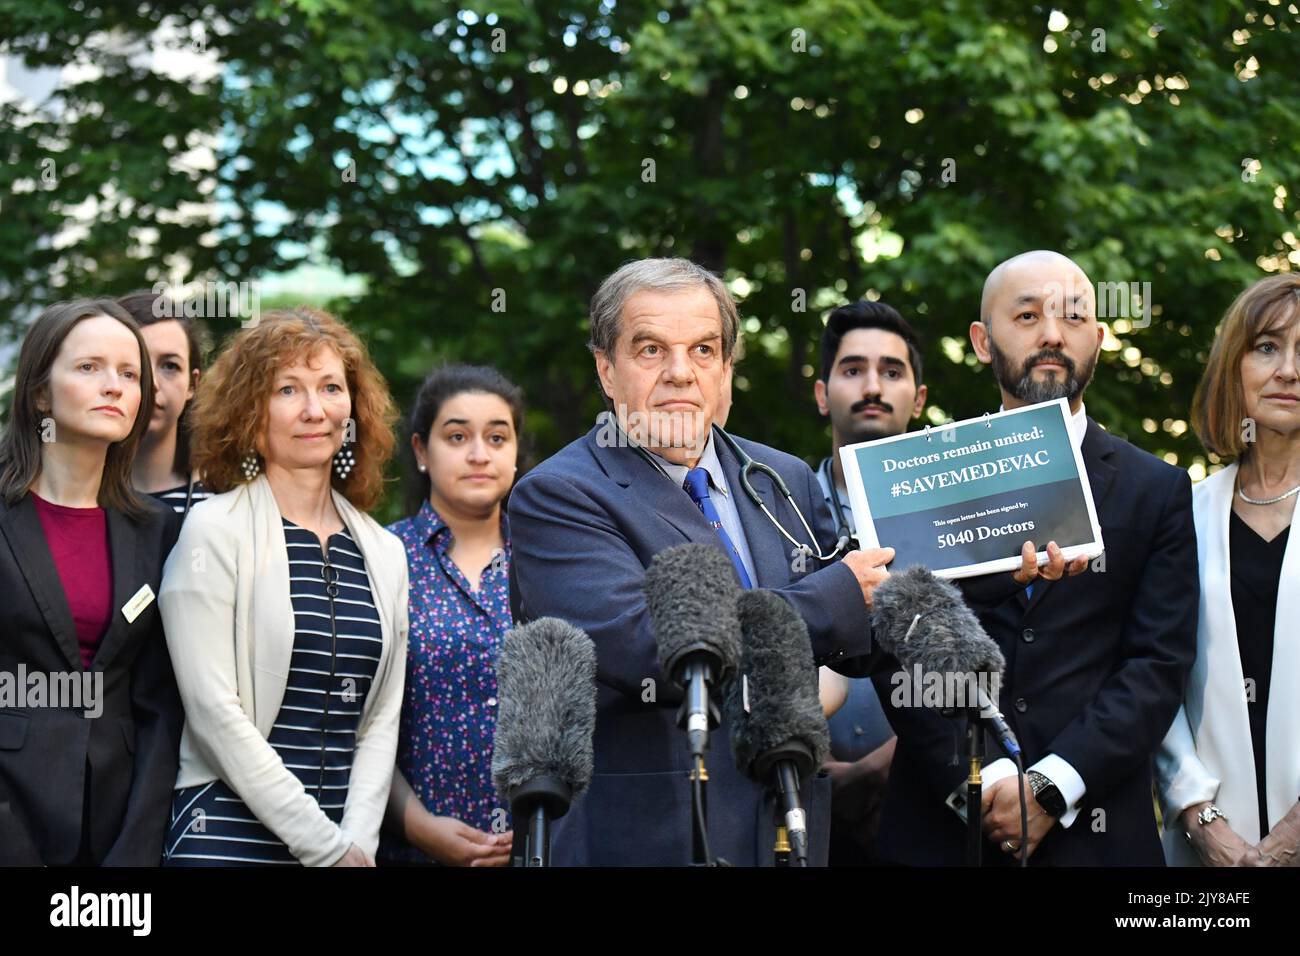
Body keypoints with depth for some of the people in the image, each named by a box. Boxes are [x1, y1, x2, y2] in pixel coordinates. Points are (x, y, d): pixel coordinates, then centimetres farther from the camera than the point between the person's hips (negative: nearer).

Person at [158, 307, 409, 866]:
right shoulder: (217, 530, -4)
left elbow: (382, 717, 10)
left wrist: (358, 840, -5)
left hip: (349, 842, 4)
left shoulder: (384, 553, 11)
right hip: (229, 837, -4)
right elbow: (212, 709, -10)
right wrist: (325, 844, -12)